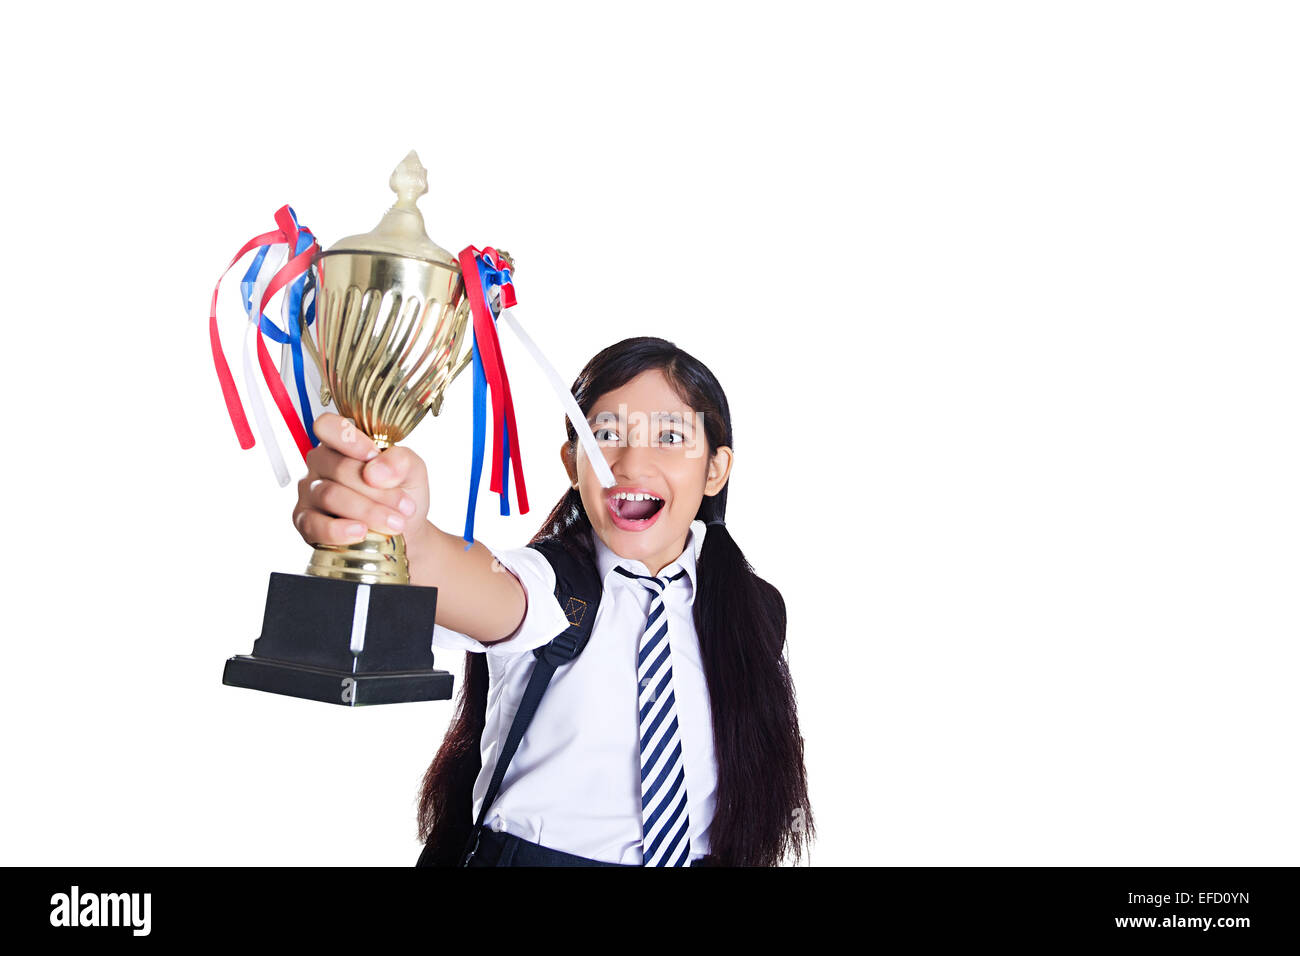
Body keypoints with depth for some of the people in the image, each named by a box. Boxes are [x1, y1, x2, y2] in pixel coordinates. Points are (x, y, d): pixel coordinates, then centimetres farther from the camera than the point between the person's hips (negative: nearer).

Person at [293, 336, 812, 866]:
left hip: (699, 856, 0)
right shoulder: (551, 580, -15)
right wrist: (409, 541, -57)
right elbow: (487, 592, -38)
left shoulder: (757, 609, -5)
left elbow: (756, 775, 3)